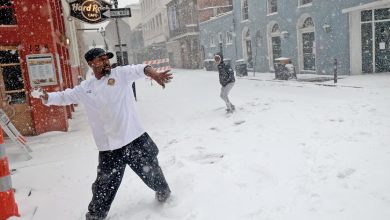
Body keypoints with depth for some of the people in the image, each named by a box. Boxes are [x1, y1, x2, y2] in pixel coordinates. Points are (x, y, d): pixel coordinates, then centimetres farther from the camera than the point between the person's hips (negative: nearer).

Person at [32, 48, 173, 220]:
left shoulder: (121, 73, -3)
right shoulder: (85, 88, 7)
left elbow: (139, 69, -20)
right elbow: (63, 96, 17)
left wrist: (153, 73, -42)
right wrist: (46, 97, -4)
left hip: (135, 139, -1)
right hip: (109, 148, 2)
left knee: (151, 170, 17)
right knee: (104, 186, 7)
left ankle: (163, 191, 46)